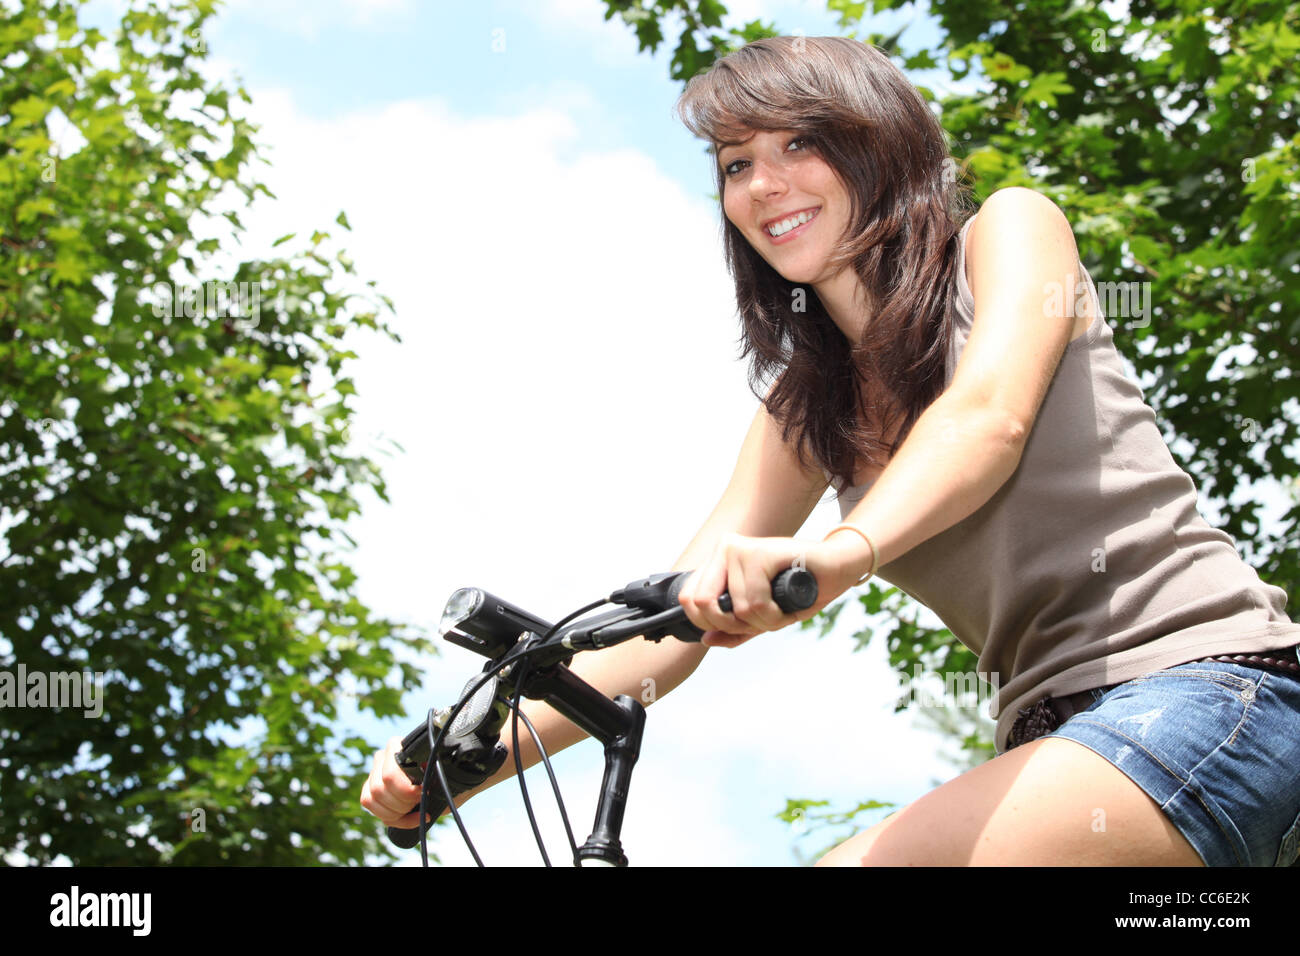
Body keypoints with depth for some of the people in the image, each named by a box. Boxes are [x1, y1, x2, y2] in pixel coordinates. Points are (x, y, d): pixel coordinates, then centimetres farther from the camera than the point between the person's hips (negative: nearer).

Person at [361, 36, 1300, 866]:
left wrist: (844, 551, -39)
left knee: (863, 866, -27)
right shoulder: (804, 413, 17)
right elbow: (673, 624, 8)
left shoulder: (1010, 227, 3)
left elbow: (991, 414, -18)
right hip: (1059, 734, 7)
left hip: (1204, 681, -7)